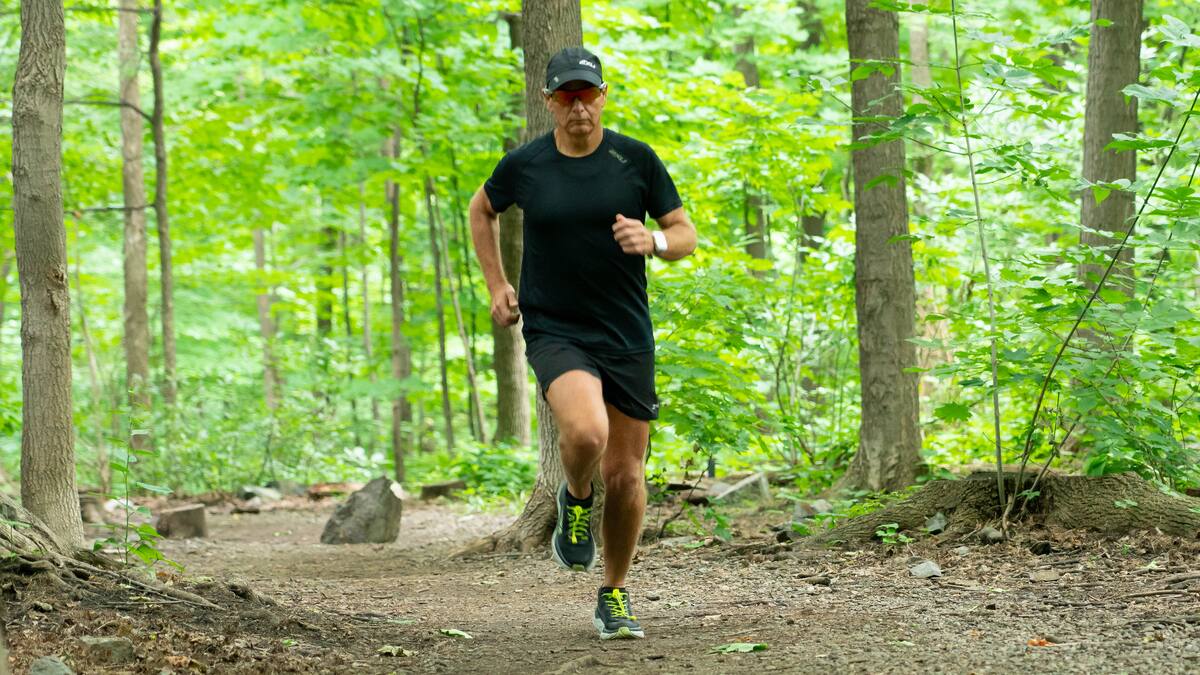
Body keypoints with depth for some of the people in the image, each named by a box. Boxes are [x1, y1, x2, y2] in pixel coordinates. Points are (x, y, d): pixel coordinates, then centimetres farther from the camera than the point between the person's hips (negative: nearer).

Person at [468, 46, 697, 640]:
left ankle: (615, 596, 25)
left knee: (625, 473, 5)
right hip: (553, 331, -2)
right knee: (586, 432, -30)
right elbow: (481, 209, 19)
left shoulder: (635, 160, -2)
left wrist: (654, 241, -19)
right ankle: (575, 501, 6)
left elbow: (686, 235, 3)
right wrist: (497, 285, 12)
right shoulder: (524, 165, -2)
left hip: (627, 337, 2)